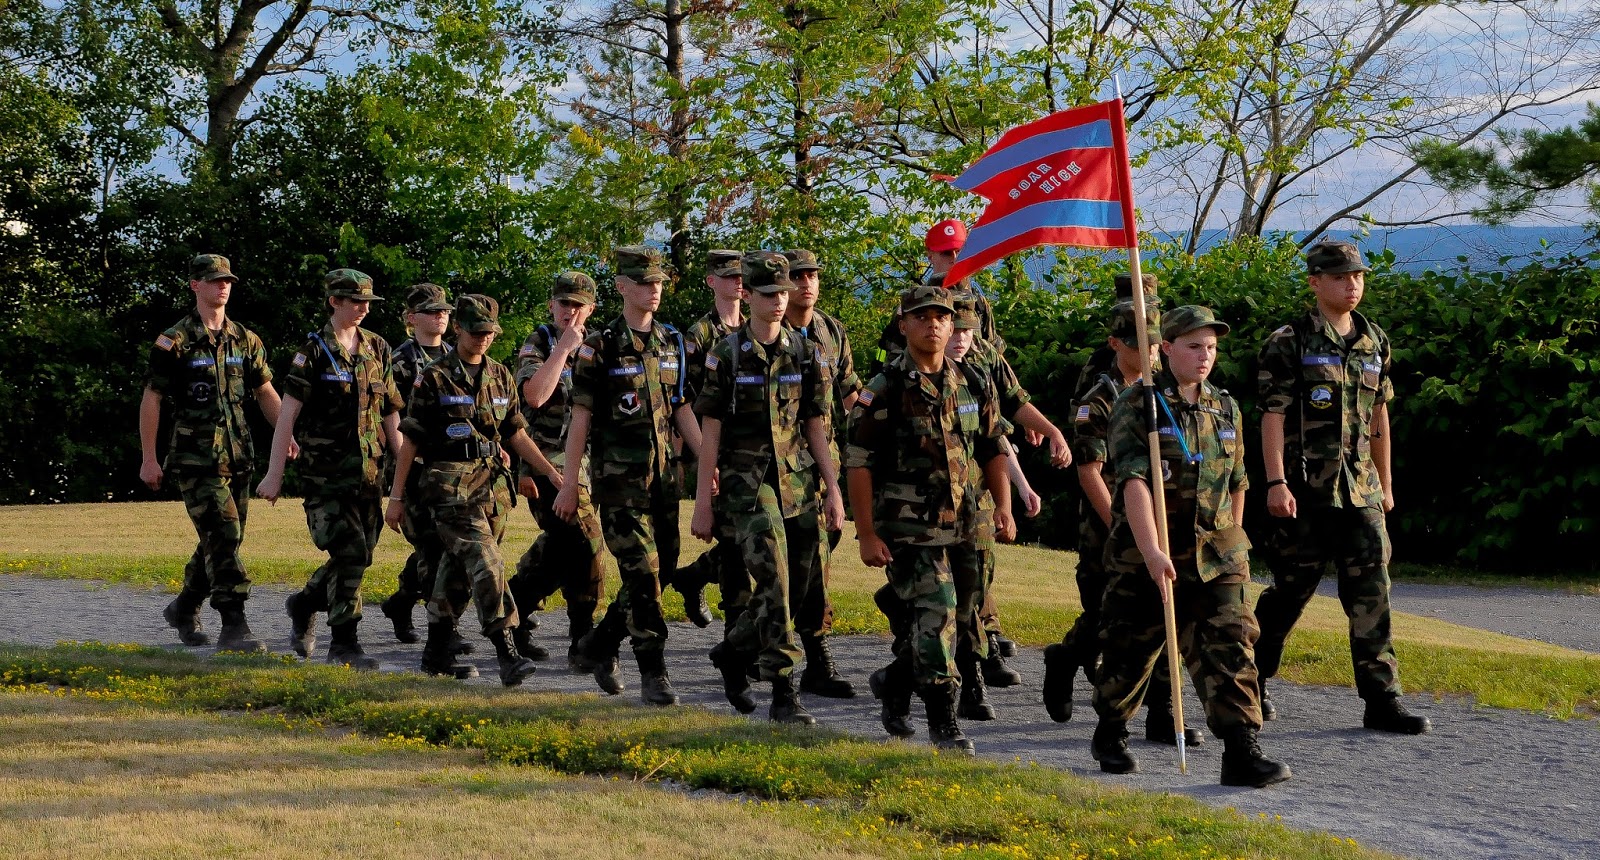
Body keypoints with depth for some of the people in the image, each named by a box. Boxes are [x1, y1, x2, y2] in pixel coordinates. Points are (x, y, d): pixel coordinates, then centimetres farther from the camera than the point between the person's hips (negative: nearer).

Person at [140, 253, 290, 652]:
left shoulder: (245, 340, 11)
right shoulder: (175, 342, -5)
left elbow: (266, 392, 15)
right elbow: (151, 399, -3)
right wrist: (148, 459, -5)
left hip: (237, 455, 6)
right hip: (196, 457, -6)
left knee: (223, 539, 11)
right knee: (222, 535, -14)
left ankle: (183, 608, 32)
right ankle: (234, 627, -14)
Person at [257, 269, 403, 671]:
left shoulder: (377, 348, 11)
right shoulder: (314, 351, -5)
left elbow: (390, 414, 15)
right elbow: (288, 414, -8)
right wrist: (274, 474, -12)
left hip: (369, 469, 6)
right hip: (327, 469, -6)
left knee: (359, 555, 8)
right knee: (349, 553, -12)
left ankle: (304, 604, 33)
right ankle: (344, 644, -3)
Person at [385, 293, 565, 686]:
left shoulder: (501, 377, 13)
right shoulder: (434, 378, -3)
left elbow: (516, 434, 16)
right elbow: (410, 440, -1)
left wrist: (552, 473, 6)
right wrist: (396, 496, -1)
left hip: (493, 486, 6)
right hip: (451, 487, -5)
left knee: (459, 569, 11)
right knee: (487, 564, -18)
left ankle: (436, 652, 21)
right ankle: (507, 654, -23)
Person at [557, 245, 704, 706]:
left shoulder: (671, 344, 10)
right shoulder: (600, 347, -6)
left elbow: (682, 409, 13)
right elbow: (581, 417, -5)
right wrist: (569, 484, -6)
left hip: (663, 474, 6)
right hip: (619, 477, -6)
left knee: (663, 568, 8)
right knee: (642, 571, -10)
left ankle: (599, 644, 24)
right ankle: (654, 672, -3)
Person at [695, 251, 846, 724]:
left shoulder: (805, 353, 8)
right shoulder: (726, 355, -3)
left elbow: (815, 428, 11)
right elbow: (710, 433, -3)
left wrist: (833, 489, 5)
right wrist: (702, 503, -5)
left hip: (798, 483, 5)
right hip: (747, 484, -5)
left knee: (796, 587, 7)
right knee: (774, 584, -15)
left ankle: (732, 653, 31)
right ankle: (783, 694, -12)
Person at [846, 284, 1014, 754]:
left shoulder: (970, 386, 10)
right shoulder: (885, 391, -6)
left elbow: (993, 450, 18)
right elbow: (858, 463, -6)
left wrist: (1004, 507, 5)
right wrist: (866, 534, -10)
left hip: (963, 529, 6)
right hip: (909, 530, -5)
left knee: (948, 619, 12)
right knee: (936, 615, -13)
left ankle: (894, 681, 36)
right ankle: (943, 721, -6)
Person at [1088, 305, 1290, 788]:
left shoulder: (1226, 410, 10)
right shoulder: (1137, 406, -8)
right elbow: (1133, 481, -19)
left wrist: (1231, 545, 17)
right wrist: (1152, 552, -29)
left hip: (1214, 554, 4)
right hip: (1144, 556, -4)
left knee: (1229, 646, -9)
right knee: (1130, 649, 9)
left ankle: (1241, 752, -12)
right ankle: (1110, 736, 30)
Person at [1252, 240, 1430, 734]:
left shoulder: (1375, 343, 12)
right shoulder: (1288, 343, -5)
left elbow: (1379, 416, 18)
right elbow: (1273, 415, -9)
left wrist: (1385, 483, 19)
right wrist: (1276, 481, -17)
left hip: (1359, 488, 5)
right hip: (1306, 488, -5)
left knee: (1371, 590, -2)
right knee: (1292, 588, 4)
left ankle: (1381, 701, -1)